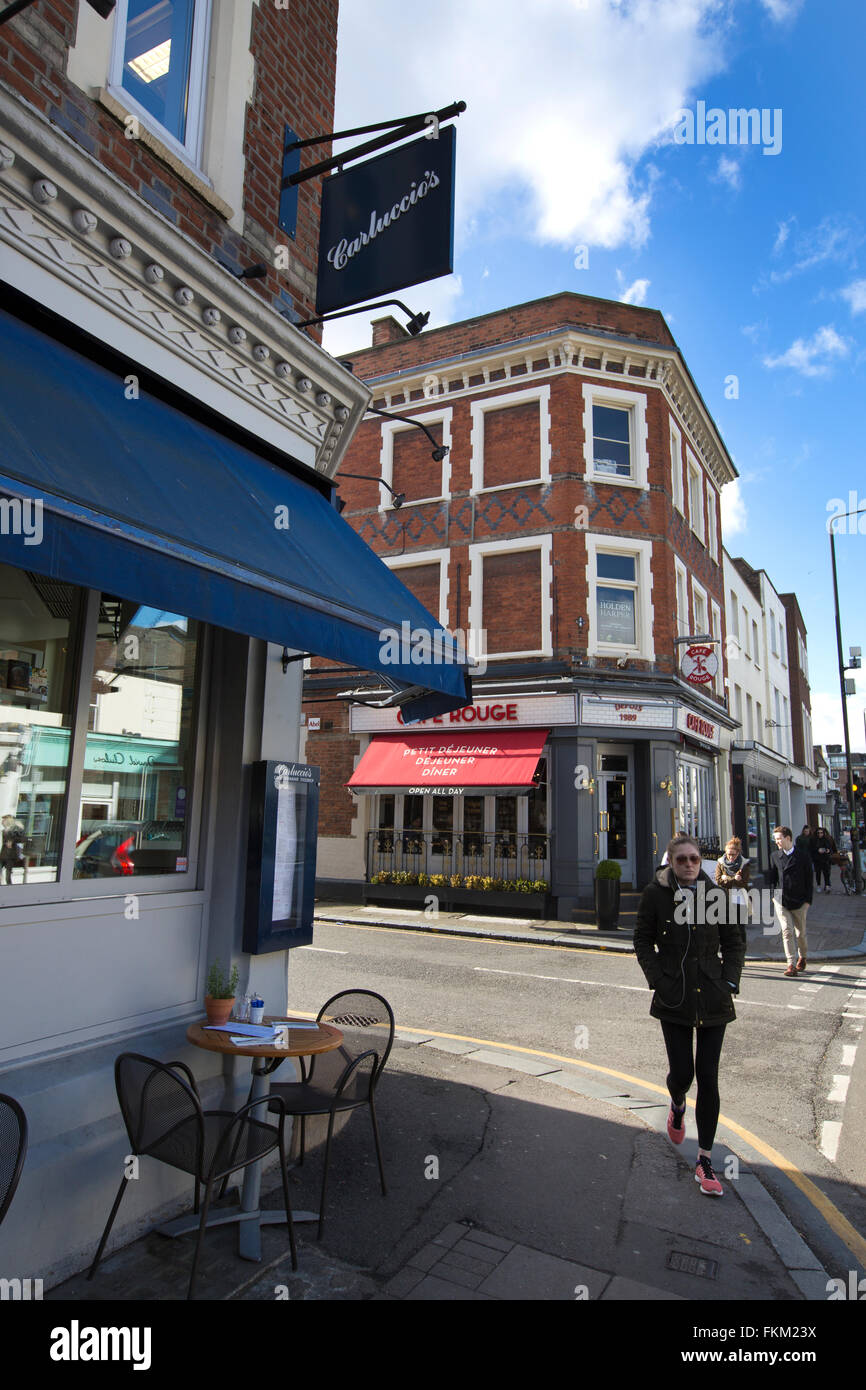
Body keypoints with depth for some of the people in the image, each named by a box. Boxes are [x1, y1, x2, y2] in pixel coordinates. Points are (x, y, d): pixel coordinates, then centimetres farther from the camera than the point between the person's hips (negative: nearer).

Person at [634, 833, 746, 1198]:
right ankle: (677, 1106, 40)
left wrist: (730, 981, -2)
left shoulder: (716, 894, 0)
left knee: (708, 1078, 4)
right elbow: (643, 940, 2)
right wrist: (658, 980, -7)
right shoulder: (655, 894, -4)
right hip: (674, 1000, -1)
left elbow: (735, 941, 9)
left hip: (713, 1000, 1)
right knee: (682, 1073, 2)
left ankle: (705, 1160, 17)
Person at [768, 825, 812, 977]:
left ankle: (802, 957, 35)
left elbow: (809, 880, 0)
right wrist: (773, 895, 2)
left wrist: (808, 900, -4)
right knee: (786, 931, -7)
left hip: (799, 901, -1)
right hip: (781, 901, 1)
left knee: (800, 933, 10)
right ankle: (790, 964, -5)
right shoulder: (774, 856, 5)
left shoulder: (803, 857, -2)